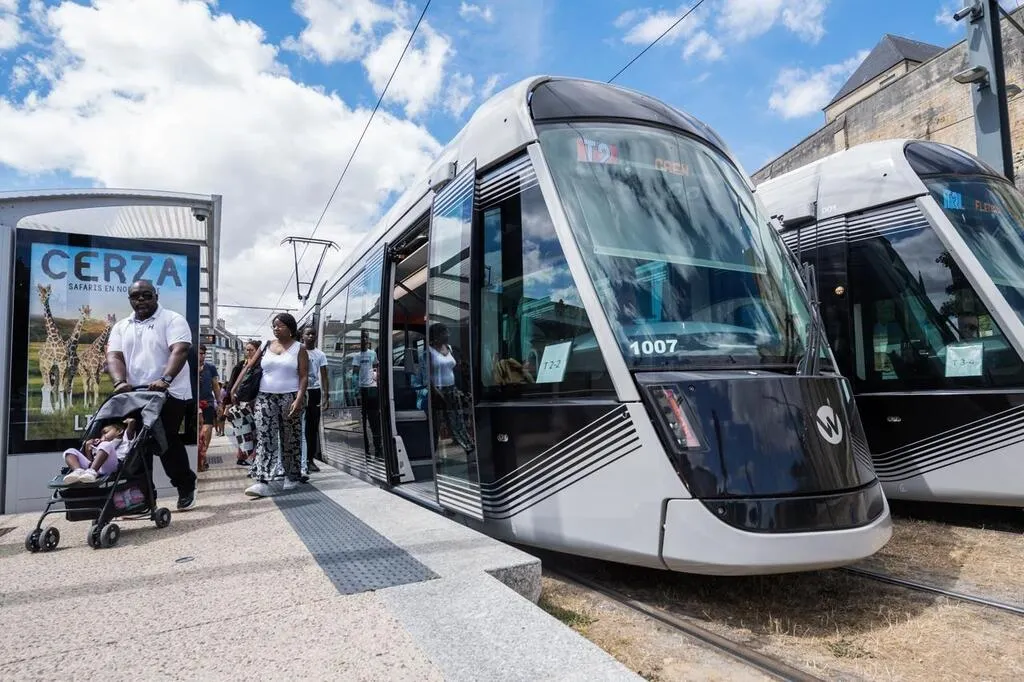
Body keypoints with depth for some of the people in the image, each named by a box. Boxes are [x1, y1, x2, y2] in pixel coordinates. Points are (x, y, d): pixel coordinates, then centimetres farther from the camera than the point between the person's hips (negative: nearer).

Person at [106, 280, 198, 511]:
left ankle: (186, 487, 12)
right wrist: (120, 382, -16)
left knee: (169, 442, -6)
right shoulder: (121, 327, 15)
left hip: (170, 394, -5)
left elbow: (180, 351, -17)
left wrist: (164, 380, -31)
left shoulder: (172, 320, -3)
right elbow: (114, 357, 5)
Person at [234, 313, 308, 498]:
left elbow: (304, 376, -5)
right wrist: (236, 386, 4)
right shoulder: (267, 346, 11)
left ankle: (293, 476, 20)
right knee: (265, 439, -7)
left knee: (290, 439, 5)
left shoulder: (299, 349, 1)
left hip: (290, 398, -2)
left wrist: (299, 399, -16)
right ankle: (263, 482, -13)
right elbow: (249, 366, 12)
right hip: (266, 398, 3)